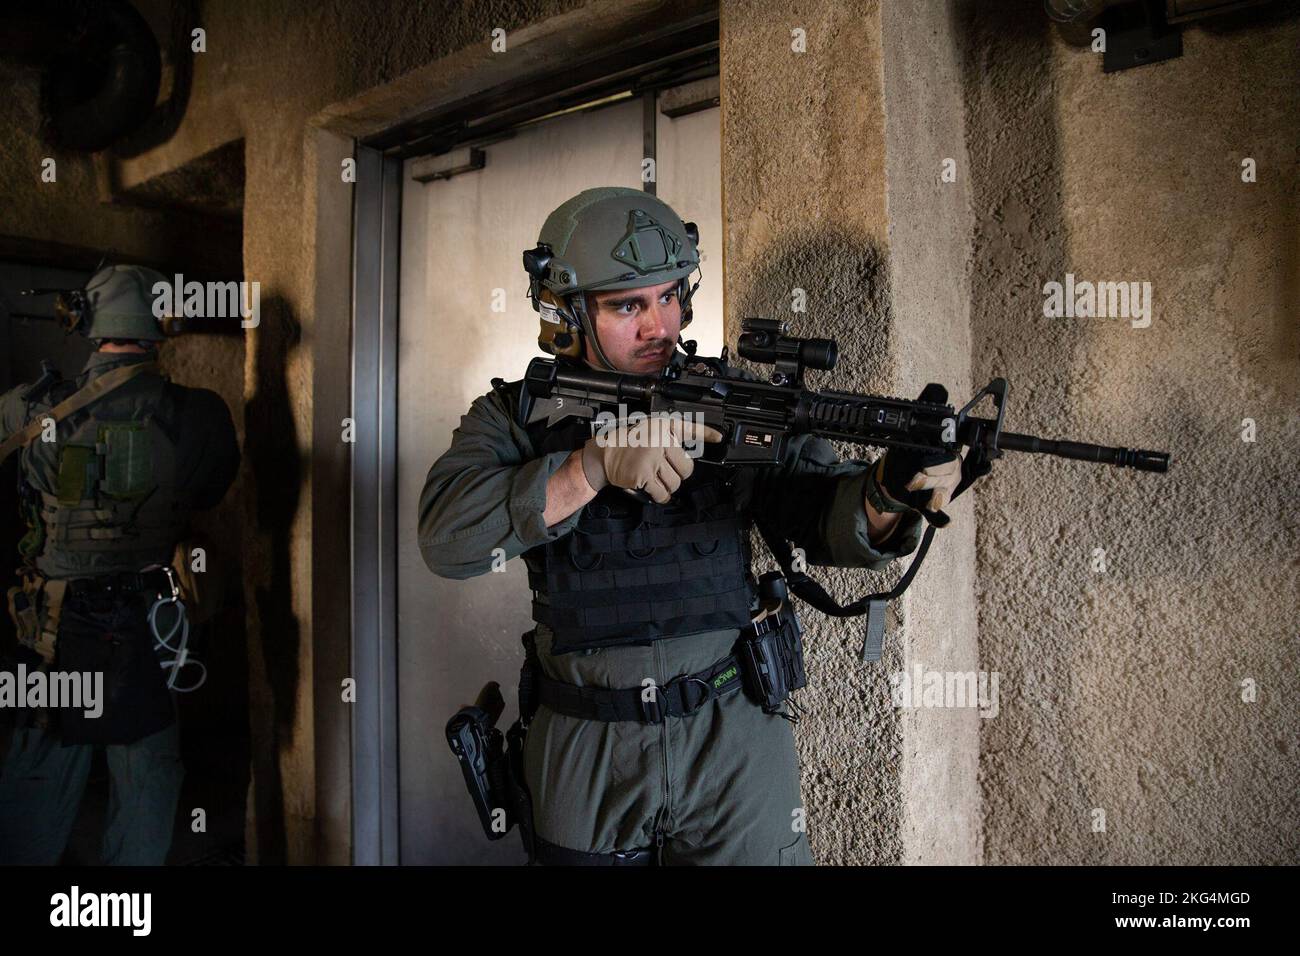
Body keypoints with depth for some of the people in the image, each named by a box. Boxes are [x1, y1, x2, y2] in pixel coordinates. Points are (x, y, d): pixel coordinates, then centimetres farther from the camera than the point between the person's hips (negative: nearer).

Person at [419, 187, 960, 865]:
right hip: (583, 758, 1)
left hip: (735, 741, 0)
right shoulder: (513, 416, -4)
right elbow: (446, 537, -20)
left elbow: (827, 516, -11)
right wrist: (595, 466, -30)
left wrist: (888, 490, -33)